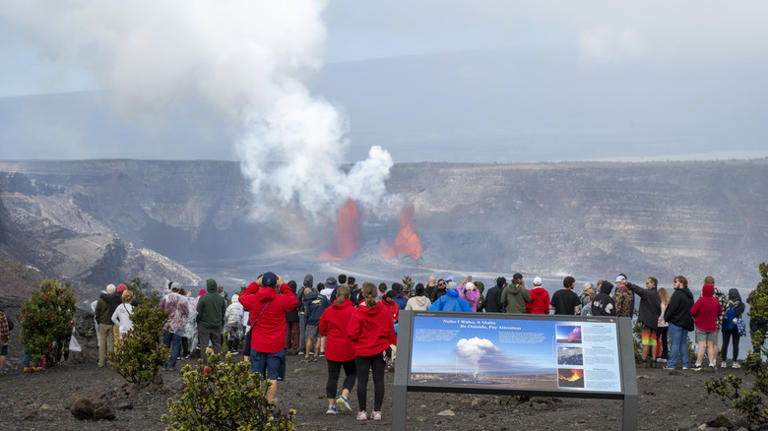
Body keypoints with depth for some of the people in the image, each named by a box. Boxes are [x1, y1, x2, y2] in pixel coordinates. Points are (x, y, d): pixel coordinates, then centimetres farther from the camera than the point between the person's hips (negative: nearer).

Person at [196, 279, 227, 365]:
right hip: (217, 326, 4)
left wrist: (198, 322, 6)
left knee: (204, 345, 2)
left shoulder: (203, 298, -14)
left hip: (204, 325, -4)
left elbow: (198, 312, -10)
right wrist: (221, 324, 18)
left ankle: (205, 364, 1)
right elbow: (223, 312, 8)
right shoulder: (221, 298, 0)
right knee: (217, 345, 12)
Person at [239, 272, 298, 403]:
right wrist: (283, 286, 12)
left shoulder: (253, 299, -6)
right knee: (273, 377, 3)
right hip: (276, 346, -2)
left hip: (257, 345, 2)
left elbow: (242, 297, 17)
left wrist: (256, 284, 16)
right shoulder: (281, 300, -11)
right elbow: (294, 301, 10)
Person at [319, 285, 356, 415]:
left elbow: (322, 330, 8)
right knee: (351, 373, 13)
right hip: (349, 349, -2)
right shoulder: (353, 311, -9)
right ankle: (344, 396, -7)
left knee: (332, 377, 6)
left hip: (332, 350, 3)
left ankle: (331, 404, 3)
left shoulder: (328, 311, 1)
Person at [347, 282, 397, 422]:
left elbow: (352, 333, -13)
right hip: (380, 351, 2)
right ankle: (377, 411, 6)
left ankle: (362, 411, 7)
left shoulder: (357, 312, -11)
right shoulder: (384, 312, -3)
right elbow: (391, 332, 3)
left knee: (362, 381, 5)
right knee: (379, 380, 6)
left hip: (362, 351, -2)